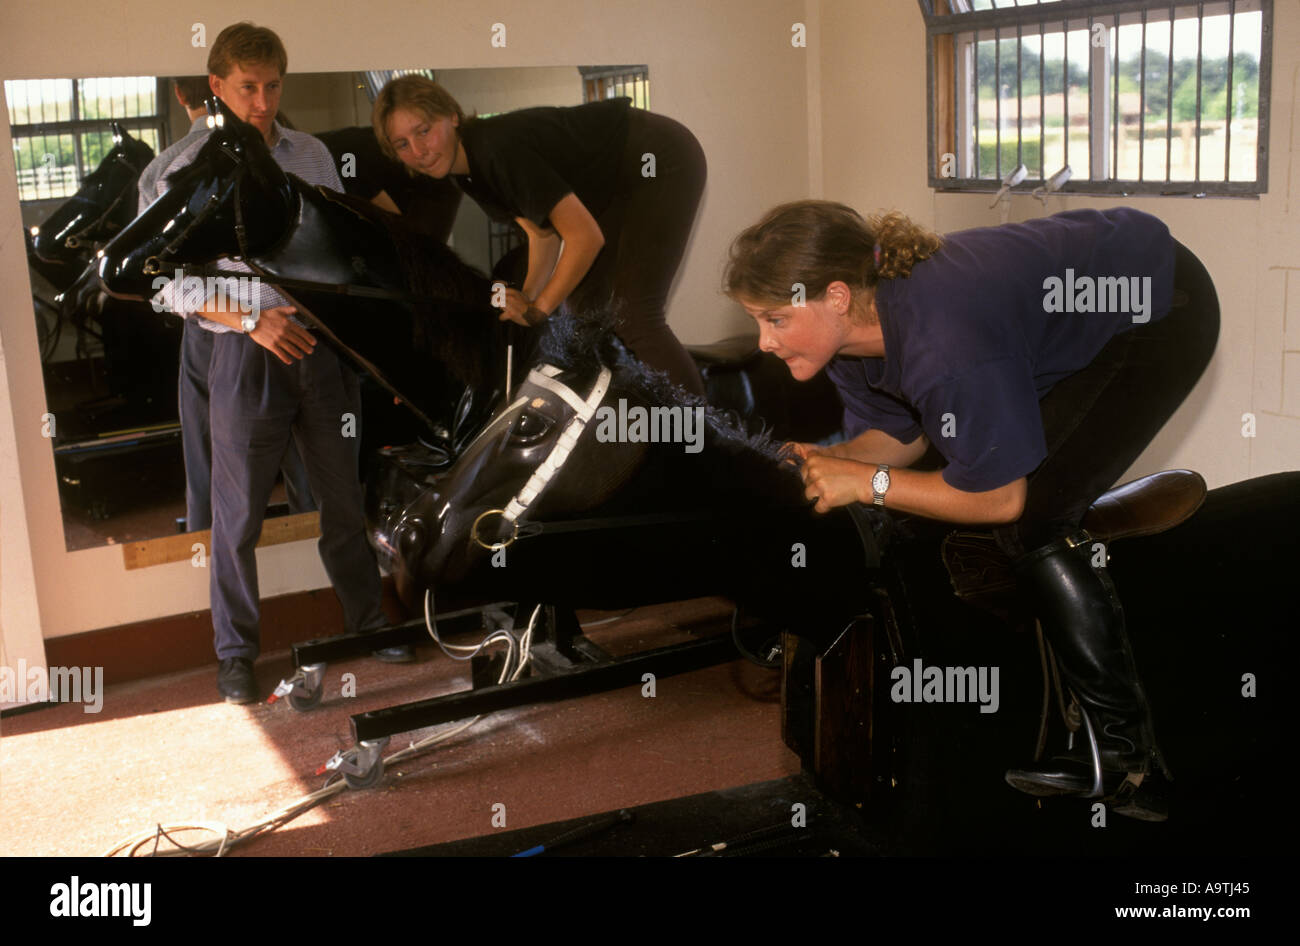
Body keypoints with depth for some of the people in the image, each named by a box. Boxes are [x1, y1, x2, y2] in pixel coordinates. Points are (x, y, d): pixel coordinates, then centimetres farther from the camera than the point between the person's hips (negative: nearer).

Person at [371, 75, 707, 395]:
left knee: (635, 317, -16)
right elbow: (543, 233, 5)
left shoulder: (499, 149, -31)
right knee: (585, 304, 13)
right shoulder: (467, 170, -3)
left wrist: (537, 309, -21)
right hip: (620, 185, 10)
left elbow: (585, 237, -29)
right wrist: (527, 297, -9)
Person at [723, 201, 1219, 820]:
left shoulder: (943, 345, -39)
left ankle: (1129, 751, -8)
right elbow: (900, 435, 2)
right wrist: (822, 464, -16)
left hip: (1159, 309, -9)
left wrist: (868, 483, -26)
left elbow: (1002, 497, -27)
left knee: (1031, 523, -17)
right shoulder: (849, 329, -13)